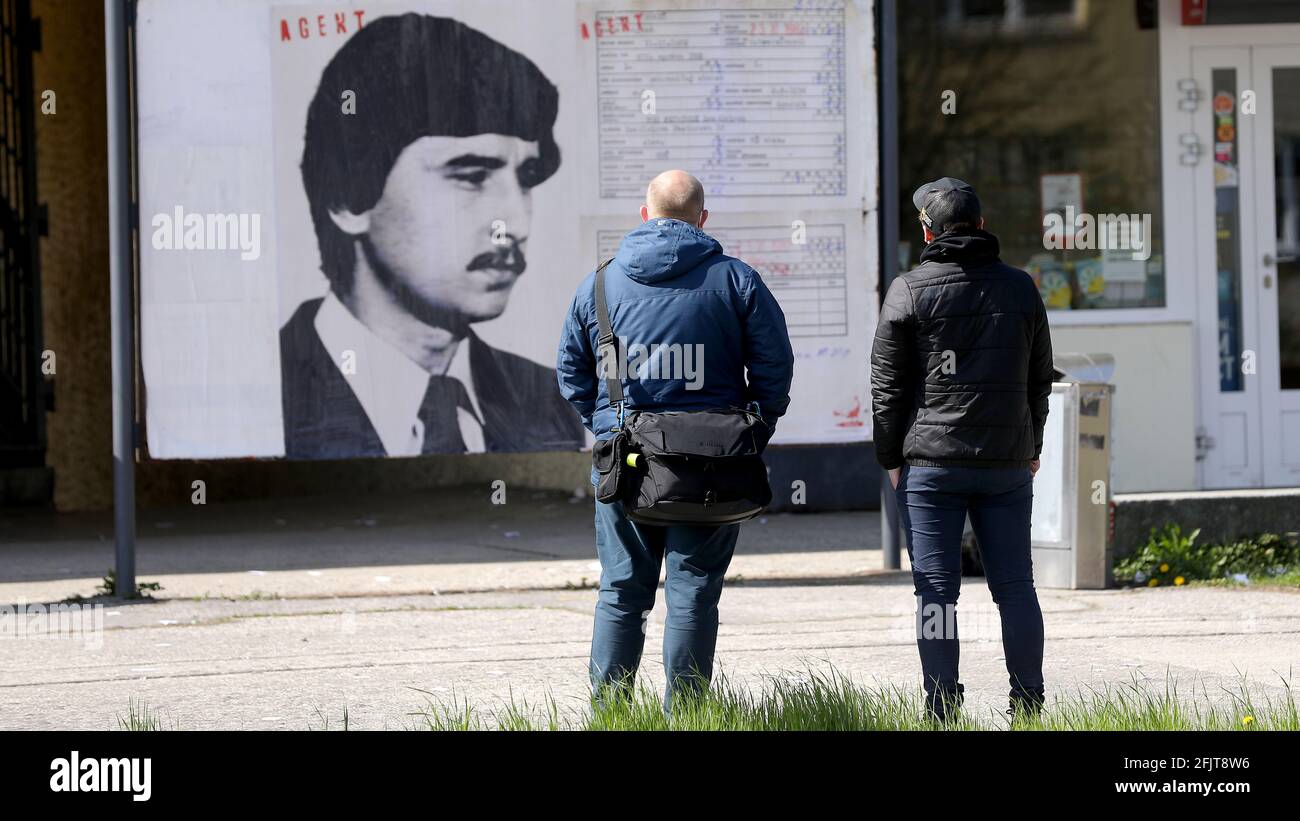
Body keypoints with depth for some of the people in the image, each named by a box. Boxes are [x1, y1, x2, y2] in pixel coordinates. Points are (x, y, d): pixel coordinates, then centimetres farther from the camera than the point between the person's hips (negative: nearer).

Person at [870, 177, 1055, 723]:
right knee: (1015, 585, 8)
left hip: (931, 462, -3)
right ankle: (1028, 705, 8)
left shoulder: (909, 292, -5)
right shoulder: (1021, 289, 6)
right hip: (1007, 463, 3)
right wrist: (1031, 448, 22)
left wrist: (891, 457, 6)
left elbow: (887, 385, -3)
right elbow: (1040, 378, 13)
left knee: (935, 590, 0)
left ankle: (942, 712, -2)